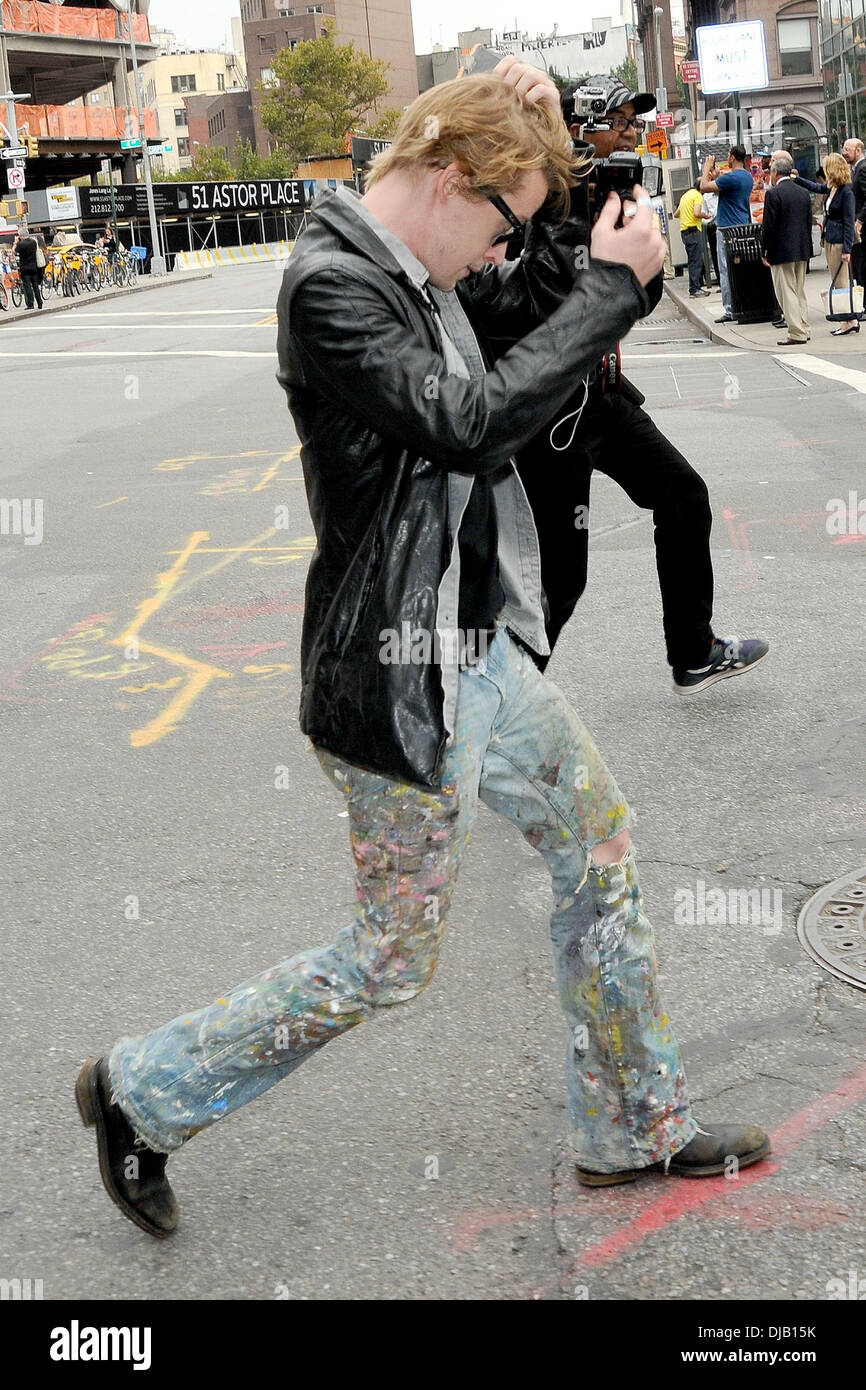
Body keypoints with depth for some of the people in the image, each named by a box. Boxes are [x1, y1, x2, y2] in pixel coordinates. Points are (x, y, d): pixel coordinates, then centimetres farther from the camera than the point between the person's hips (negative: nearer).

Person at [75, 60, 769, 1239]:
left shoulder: (416, 276, 7)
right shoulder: (330, 283, -21)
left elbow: (541, 295, 21)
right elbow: (472, 423, -28)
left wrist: (538, 139, 5)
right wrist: (614, 286, -20)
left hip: (475, 649, 10)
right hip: (398, 676, -10)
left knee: (601, 850, 18)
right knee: (391, 961, 3)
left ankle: (634, 1128, 33)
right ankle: (142, 1094, 20)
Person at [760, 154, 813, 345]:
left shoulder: (773, 193, -12)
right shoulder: (803, 193, 10)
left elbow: (768, 226, -13)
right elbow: (809, 223, 14)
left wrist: (764, 251, -6)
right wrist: (806, 248, 19)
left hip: (782, 251, -7)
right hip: (802, 251, 7)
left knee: (787, 292, -4)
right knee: (800, 291, 15)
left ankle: (797, 333, -6)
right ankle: (803, 329, 18)